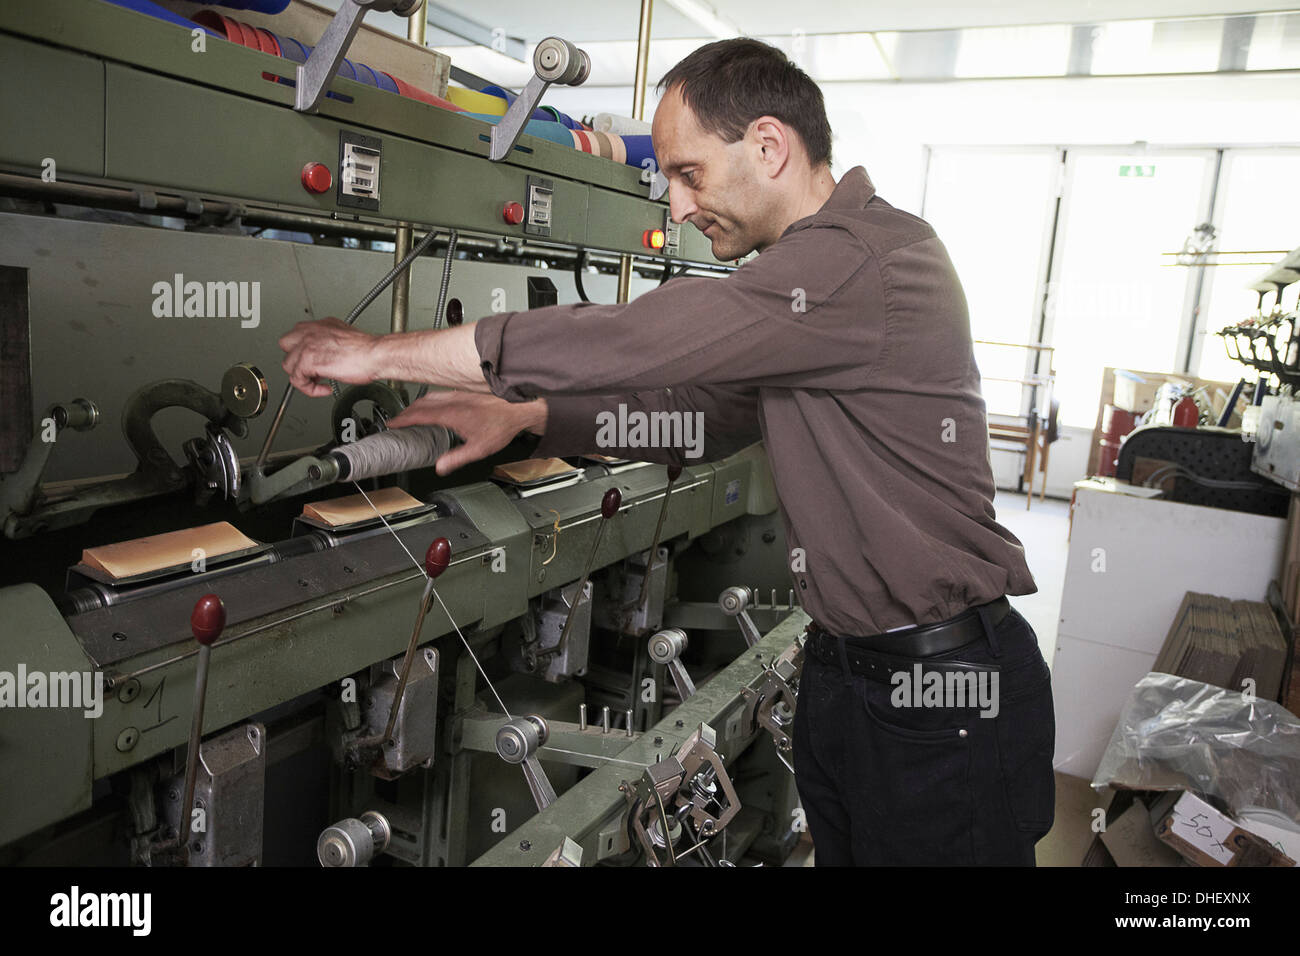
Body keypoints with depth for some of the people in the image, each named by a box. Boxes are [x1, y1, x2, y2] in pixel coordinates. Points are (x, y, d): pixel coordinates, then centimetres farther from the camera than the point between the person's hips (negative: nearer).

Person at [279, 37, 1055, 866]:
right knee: (839, 846, 19)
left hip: (943, 692, -8)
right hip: (841, 670, 9)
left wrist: (381, 352, -16)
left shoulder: (875, 257, -22)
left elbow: (641, 340, -26)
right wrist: (523, 414, 2)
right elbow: (701, 411, 13)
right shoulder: (823, 263, 12)